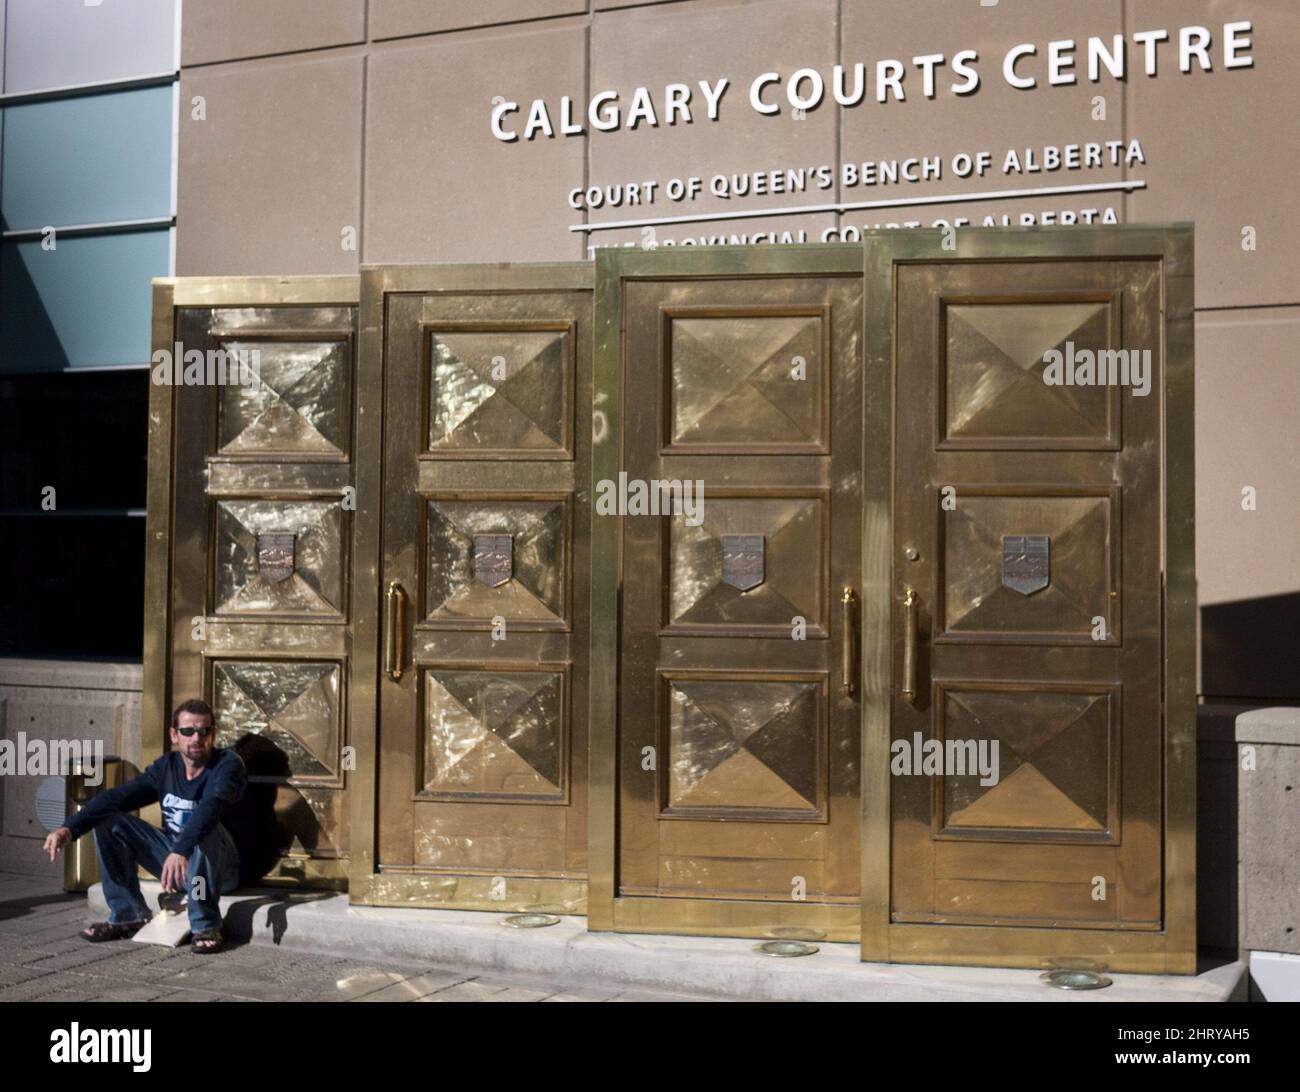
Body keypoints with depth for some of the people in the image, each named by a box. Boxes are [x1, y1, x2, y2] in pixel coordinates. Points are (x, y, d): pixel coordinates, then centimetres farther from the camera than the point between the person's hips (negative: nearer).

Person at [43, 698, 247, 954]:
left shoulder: (228, 765, -19)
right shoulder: (166, 766, 0)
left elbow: (211, 806, -39)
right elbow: (116, 798, -10)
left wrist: (181, 850, -55)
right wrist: (69, 829, -25)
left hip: (219, 868, -6)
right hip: (174, 859, 6)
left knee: (205, 830, -38)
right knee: (109, 821, -4)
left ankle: (206, 927, -22)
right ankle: (128, 917, 2)